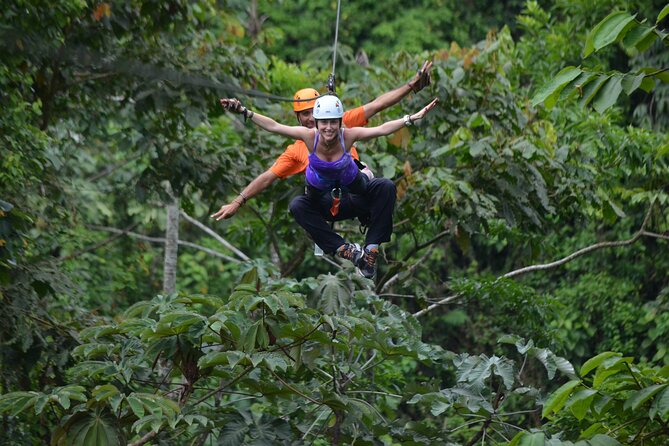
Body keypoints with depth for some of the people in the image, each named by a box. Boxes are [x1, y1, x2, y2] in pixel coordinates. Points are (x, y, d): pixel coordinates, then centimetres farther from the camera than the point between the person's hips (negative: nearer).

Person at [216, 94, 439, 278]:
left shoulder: (347, 136, -27)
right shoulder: (309, 136, -27)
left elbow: (382, 129, -28)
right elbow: (272, 126, -24)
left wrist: (411, 118, -36)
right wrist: (245, 112, -31)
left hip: (352, 190, -1)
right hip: (321, 197, 1)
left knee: (385, 187, -23)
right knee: (297, 206, -27)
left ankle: (371, 248, -21)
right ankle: (345, 250, -26)